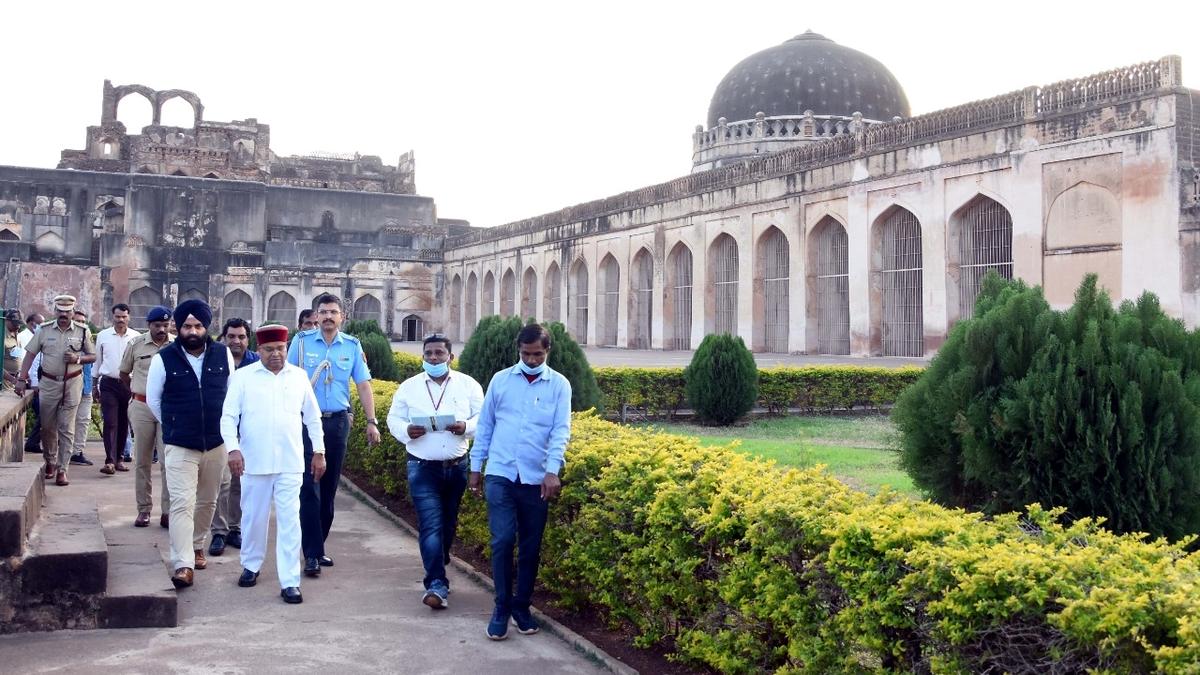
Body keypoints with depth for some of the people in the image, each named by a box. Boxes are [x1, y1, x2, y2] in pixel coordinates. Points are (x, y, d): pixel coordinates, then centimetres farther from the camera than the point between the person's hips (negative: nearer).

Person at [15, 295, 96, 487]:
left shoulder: (83, 332, 2)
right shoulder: (44, 331, 3)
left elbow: (93, 356, 7)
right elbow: (30, 355, 2)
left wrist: (78, 358, -13)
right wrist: (21, 379, -6)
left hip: (72, 384, -1)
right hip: (48, 383, 1)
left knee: (67, 428, -1)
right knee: (47, 426, 8)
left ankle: (62, 469, 2)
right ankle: (50, 462, 29)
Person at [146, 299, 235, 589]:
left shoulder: (223, 354, -2)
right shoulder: (164, 358, -7)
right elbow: (153, 399, 5)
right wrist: (172, 426, 11)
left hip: (216, 443, 3)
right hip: (179, 445, -3)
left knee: (207, 501, 17)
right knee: (182, 504, -10)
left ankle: (197, 545, 37)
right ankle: (183, 564, -11)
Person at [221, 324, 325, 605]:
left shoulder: (299, 376, 7)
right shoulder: (243, 376, 1)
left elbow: (312, 417, 14)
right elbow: (229, 416, -2)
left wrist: (319, 451, 11)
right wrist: (233, 448, -15)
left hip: (290, 463, 1)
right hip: (254, 462, 0)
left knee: (290, 521, -3)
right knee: (253, 517, 11)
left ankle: (290, 582, -1)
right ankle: (251, 565, 34)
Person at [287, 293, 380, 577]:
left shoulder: (352, 345, 5)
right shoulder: (301, 341, 0)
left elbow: (363, 385, 5)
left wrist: (372, 422, -1)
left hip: (338, 422, 3)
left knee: (329, 488, 9)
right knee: (310, 487, -8)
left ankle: (317, 546, 22)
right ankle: (312, 554, -7)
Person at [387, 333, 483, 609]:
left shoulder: (468, 385, 2)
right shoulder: (408, 387, 3)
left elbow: (482, 417, 1)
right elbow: (394, 419, 6)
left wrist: (466, 427, -20)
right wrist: (406, 431, -15)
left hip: (456, 467, 2)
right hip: (423, 468, -2)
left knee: (448, 523, 14)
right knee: (430, 525, -10)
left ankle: (436, 569, 35)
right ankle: (437, 584, -11)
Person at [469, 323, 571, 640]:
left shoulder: (559, 385, 1)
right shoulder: (500, 380, 5)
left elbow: (561, 430, -6)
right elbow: (485, 425, 10)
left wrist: (552, 471, -18)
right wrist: (475, 468, 10)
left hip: (537, 479, 0)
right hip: (500, 475, 0)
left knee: (531, 547, 8)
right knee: (502, 541, -8)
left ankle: (521, 607, 22)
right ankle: (502, 607, 6)